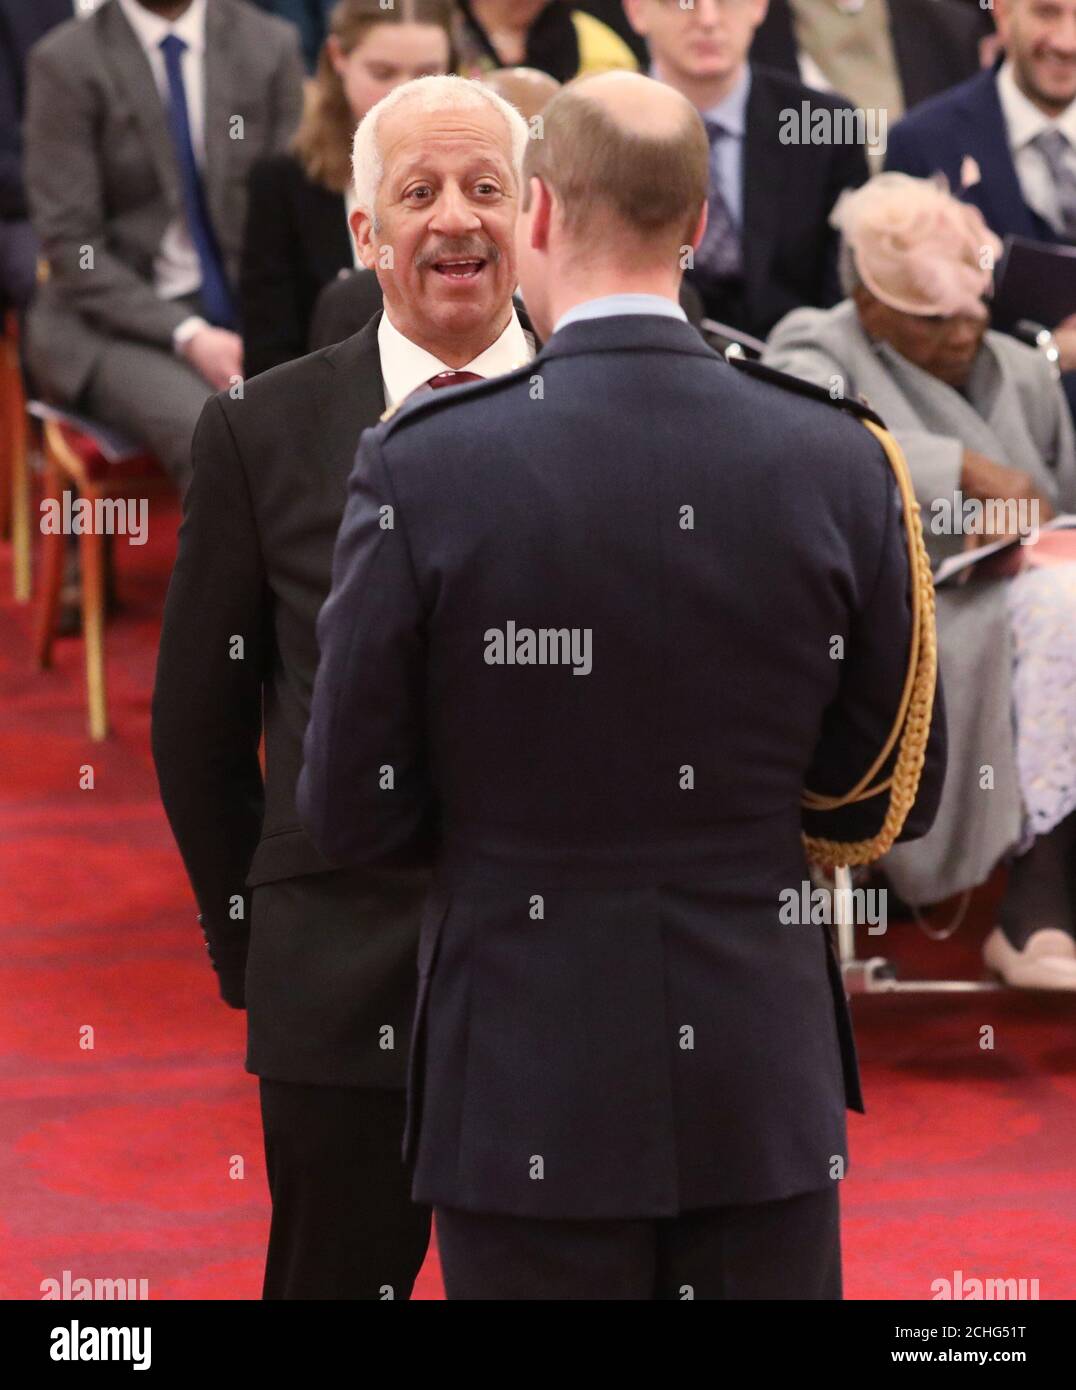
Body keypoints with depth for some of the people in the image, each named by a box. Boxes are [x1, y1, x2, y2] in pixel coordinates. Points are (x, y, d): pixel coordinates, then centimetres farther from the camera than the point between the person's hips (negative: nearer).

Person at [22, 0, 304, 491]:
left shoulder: (271, 46, 6)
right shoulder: (67, 63, -3)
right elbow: (70, 245, -7)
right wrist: (187, 337, -18)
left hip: (252, 312, 3)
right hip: (118, 321, -3)